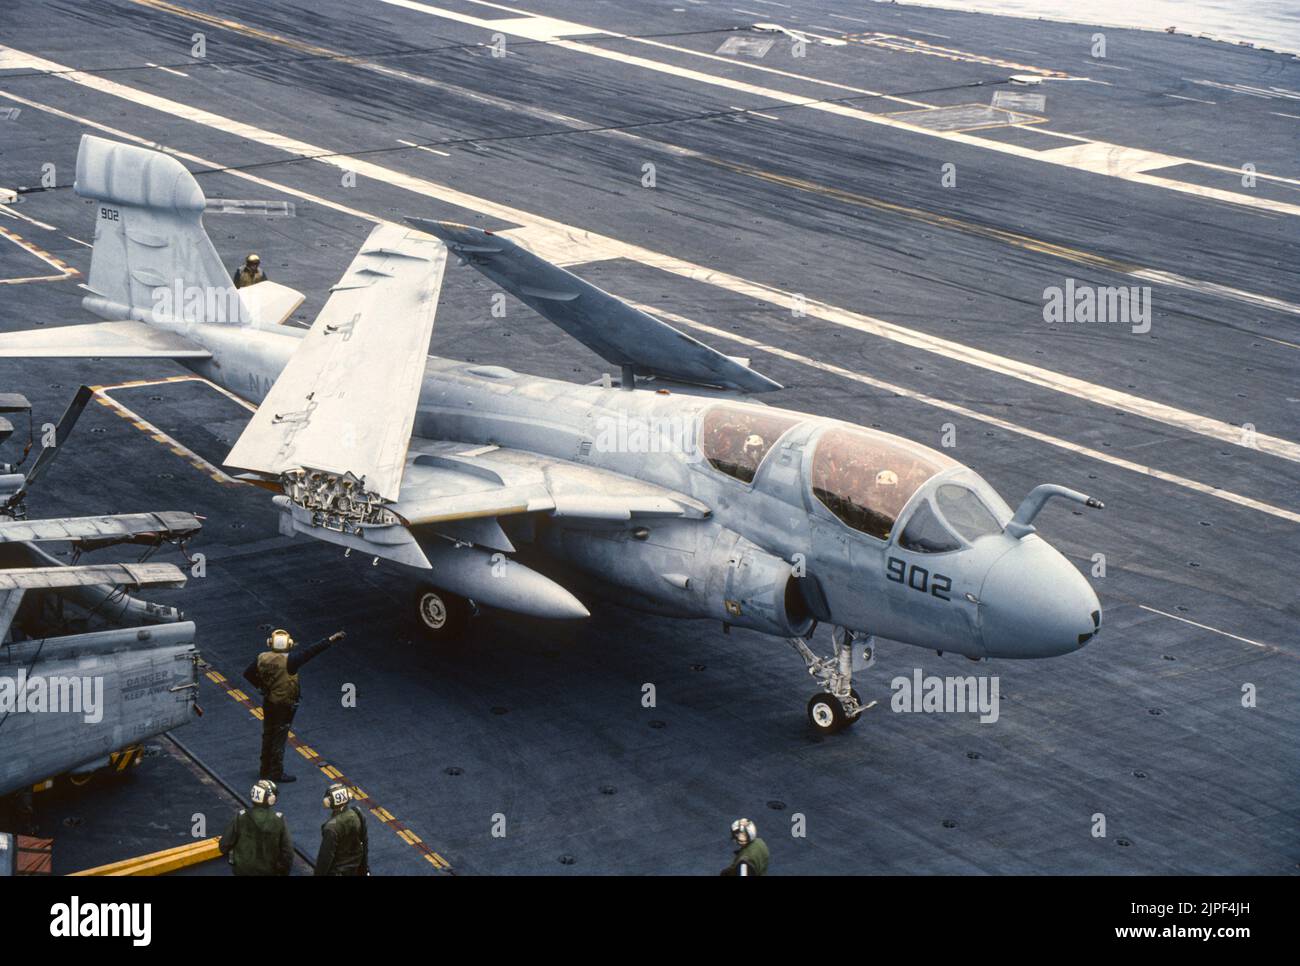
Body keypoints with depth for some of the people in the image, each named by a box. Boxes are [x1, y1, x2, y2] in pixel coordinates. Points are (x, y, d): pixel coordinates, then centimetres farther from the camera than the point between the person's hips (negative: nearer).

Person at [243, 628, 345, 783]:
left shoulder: (262, 658, -7)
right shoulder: (289, 661, -23)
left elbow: (247, 673, 3)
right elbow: (310, 652, -25)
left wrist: (260, 686, 9)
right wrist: (331, 640, -24)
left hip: (268, 702, 5)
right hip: (285, 705, -5)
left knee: (268, 736, 19)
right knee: (279, 738, 5)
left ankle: (265, 770, 30)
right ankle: (276, 773, 14)